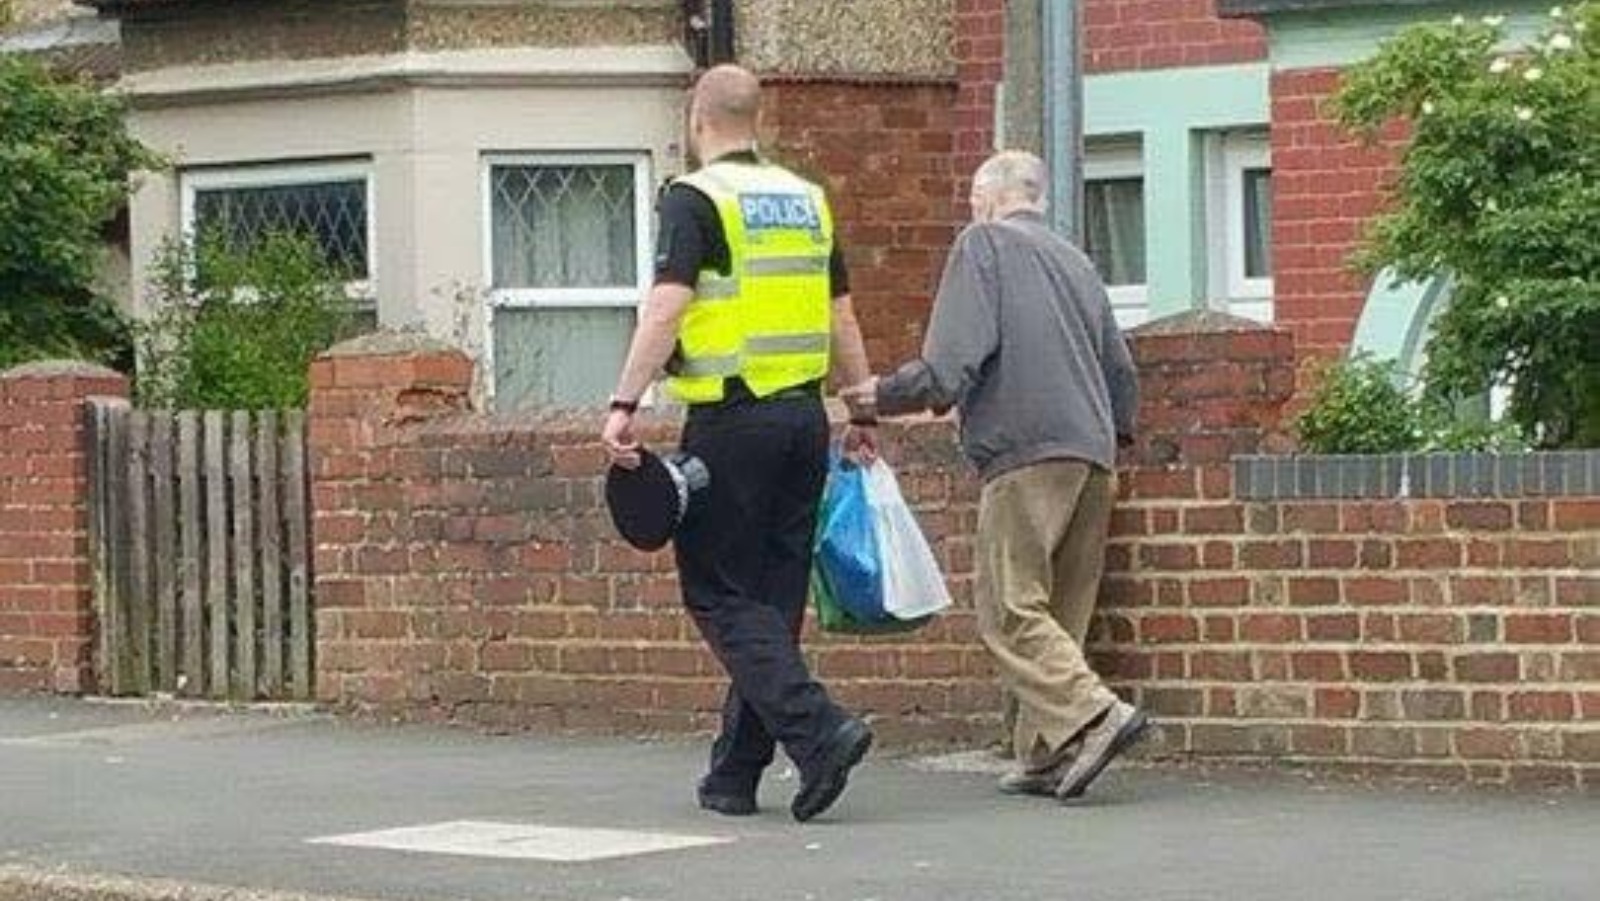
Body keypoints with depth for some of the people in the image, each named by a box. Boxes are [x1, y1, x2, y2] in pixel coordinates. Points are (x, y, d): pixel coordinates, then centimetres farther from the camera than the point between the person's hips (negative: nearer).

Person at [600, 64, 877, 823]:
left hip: (730, 420, -7)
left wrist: (624, 406, -20)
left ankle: (818, 730, -18)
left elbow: (666, 307, -18)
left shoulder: (695, 199, -7)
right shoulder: (806, 200, 13)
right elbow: (843, 319, 15)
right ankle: (735, 773, 16)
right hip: (804, 416, 7)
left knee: (720, 595, -2)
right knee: (774, 598, 10)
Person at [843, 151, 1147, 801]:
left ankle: (1092, 716, -23)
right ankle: (1046, 756, 6)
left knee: (1010, 606, -9)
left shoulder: (984, 244, 2)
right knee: (1061, 612, 8)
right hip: (1092, 454, 8)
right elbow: (1122, 373, 26)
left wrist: (882, 397, 1)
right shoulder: (1075, 260, 25)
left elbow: (951, 363, -10)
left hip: (1027, 453, -8)